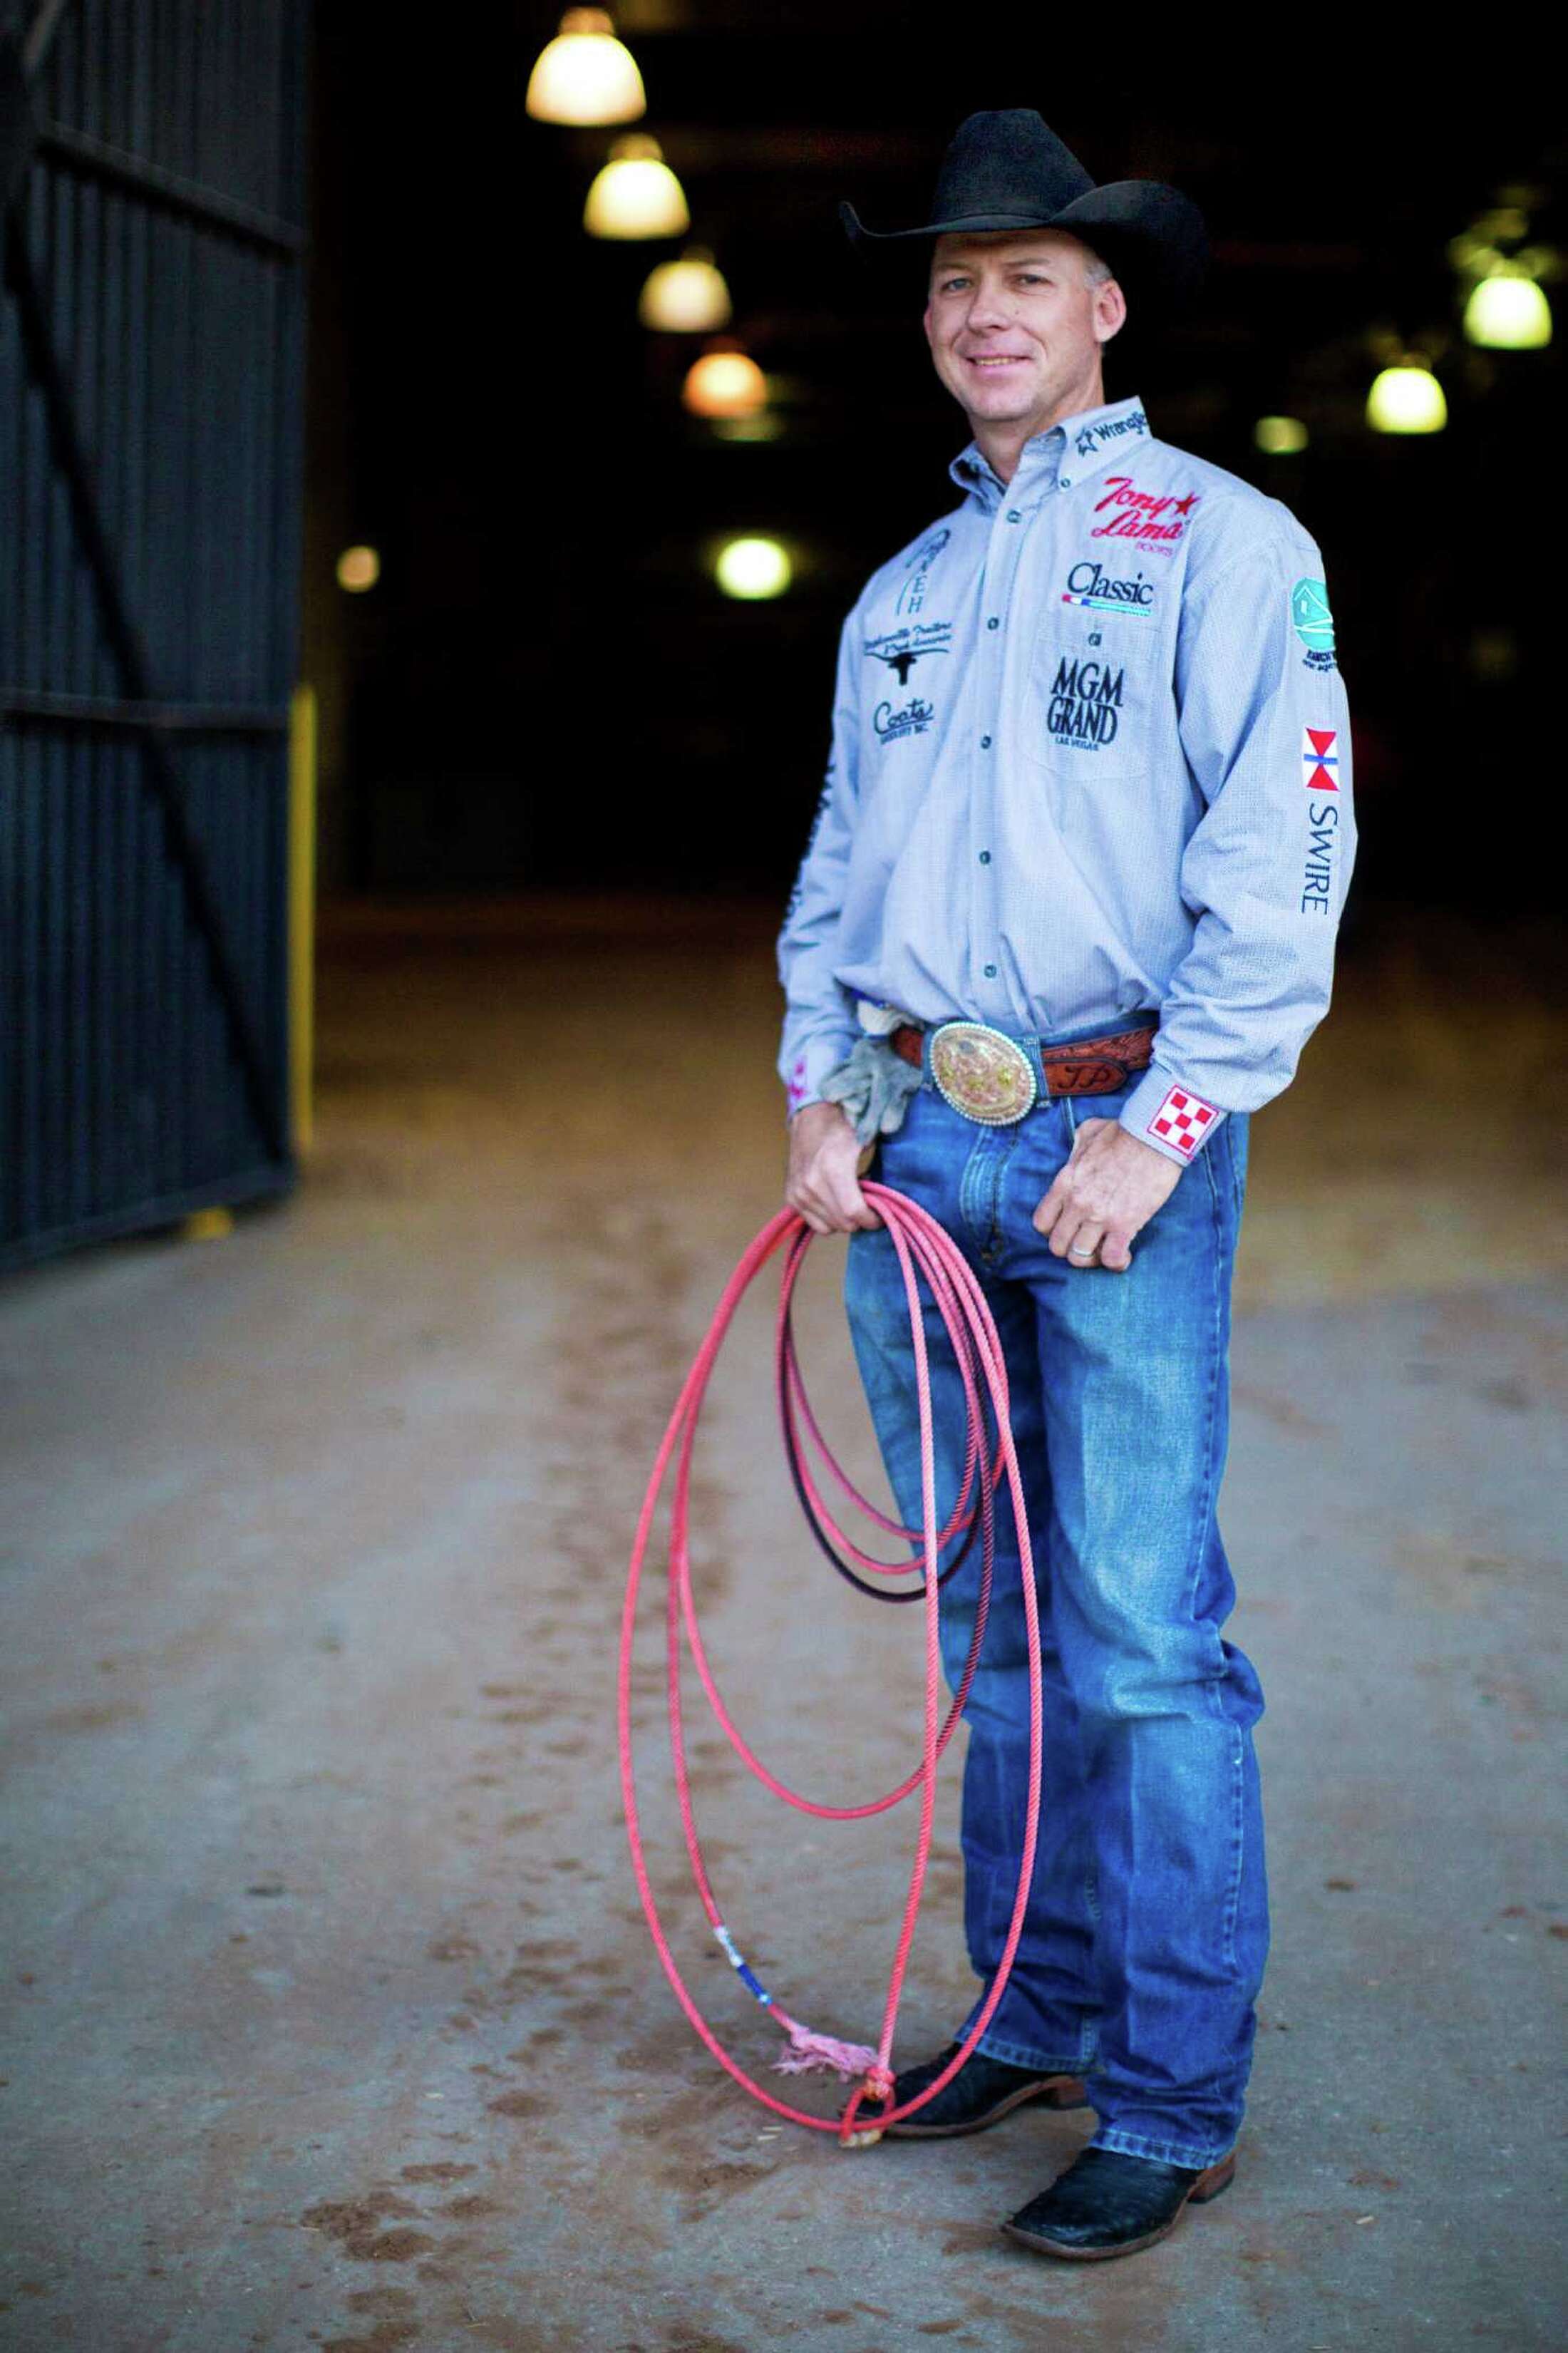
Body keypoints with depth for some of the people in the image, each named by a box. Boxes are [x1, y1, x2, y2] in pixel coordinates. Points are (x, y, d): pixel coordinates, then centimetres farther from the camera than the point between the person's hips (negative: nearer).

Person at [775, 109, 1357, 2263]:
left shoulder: (1223, 541, 0)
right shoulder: (898, 593, 19)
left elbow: (1281, 864, -8)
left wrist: (1154, 1132, -15)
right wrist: (824, 1089, 6)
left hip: (1120, 1137, -6)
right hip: (913, 1143, 6)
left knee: (1140, 1641, -8)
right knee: (995, 1633, 12)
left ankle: (1173, 2103, 0)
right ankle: (1037, 2018, 24)